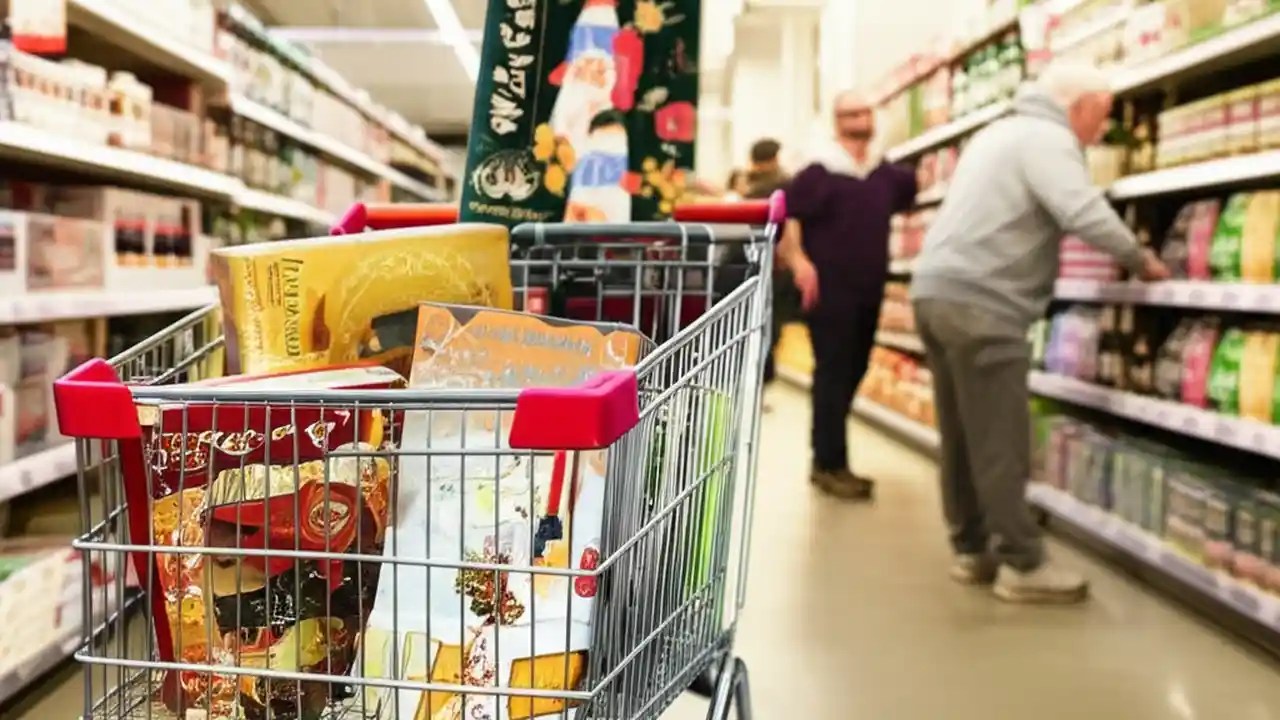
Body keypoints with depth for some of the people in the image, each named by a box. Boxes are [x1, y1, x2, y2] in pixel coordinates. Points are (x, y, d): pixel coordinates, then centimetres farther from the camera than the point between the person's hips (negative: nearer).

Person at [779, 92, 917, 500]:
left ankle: (827, 457, 23)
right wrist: (798, 261, -25)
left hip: (869, 291, 7)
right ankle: (830, 466, 0)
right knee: (833, 375, -6)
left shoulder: (886, 175, 12)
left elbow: (920, 188, 29)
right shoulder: (819, 172, -8)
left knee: (852, 373, 12)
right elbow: (784, 216, -14)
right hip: (828, 290, -7)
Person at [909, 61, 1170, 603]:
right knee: (1001, 443, -4)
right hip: (978, 302, -10)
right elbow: (1085, 214, -20)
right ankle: (1023, 565, 3)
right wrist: (1140, 260, -5)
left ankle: (971, 549, 21)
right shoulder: (1048, 138, -6)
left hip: (935, 290, 10)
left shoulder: (999, 131, 24)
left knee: (962, 437, 14)